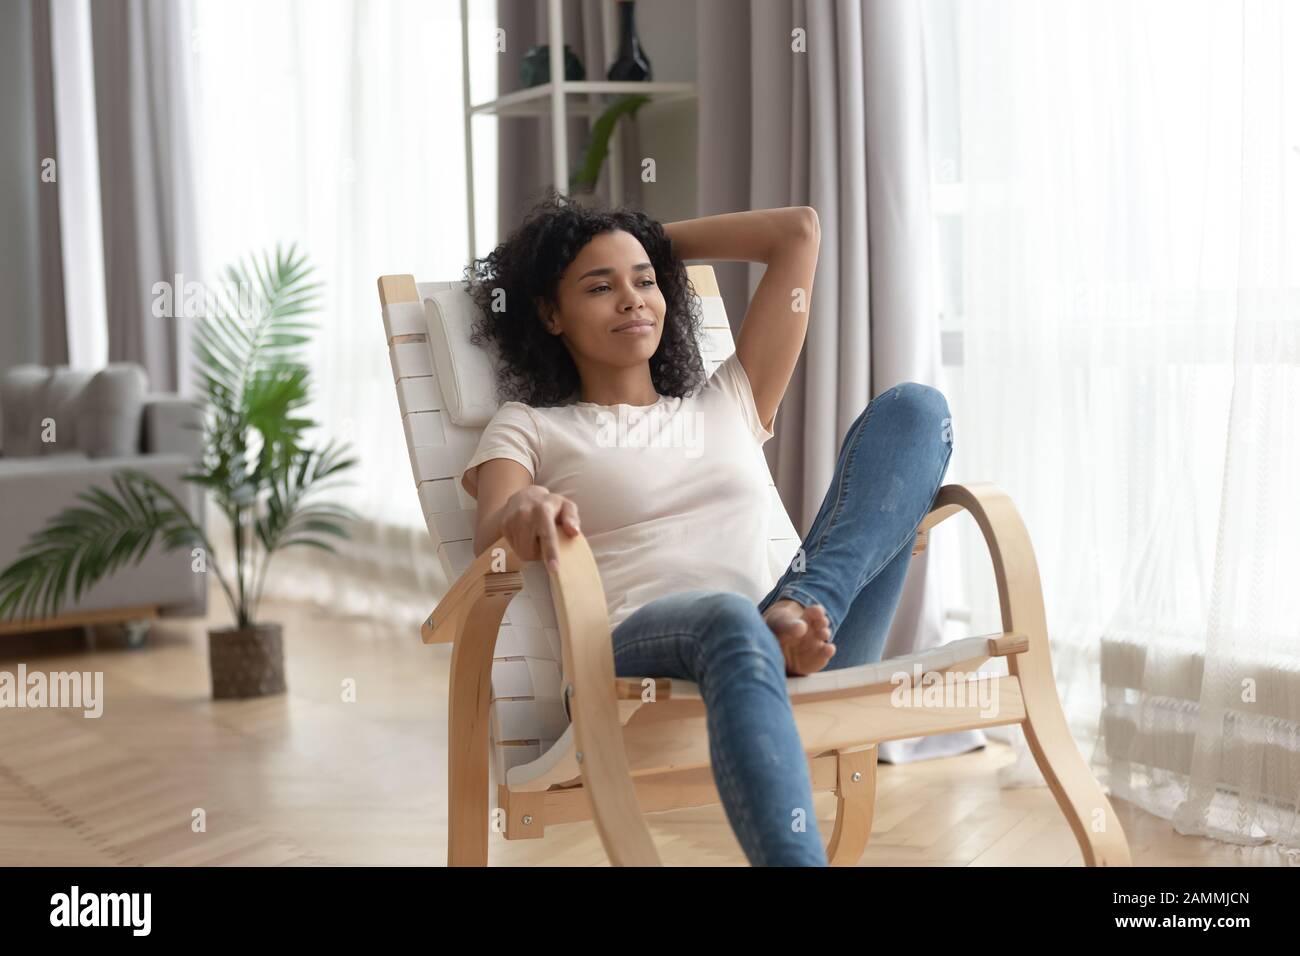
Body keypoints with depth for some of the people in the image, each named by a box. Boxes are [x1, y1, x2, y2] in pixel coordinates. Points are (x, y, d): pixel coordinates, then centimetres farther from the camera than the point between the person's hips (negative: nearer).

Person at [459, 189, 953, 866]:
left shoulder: (729, 405, 32)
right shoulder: (529, 428, 21)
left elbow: (799, 230, 35)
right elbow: (488, 544, -2)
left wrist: (660, 241, 38)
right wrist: (522, 510, -26)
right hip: (633, 653, -4)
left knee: (912, 408, -7)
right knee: (730, 622, -42)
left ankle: (799, 612, -29)